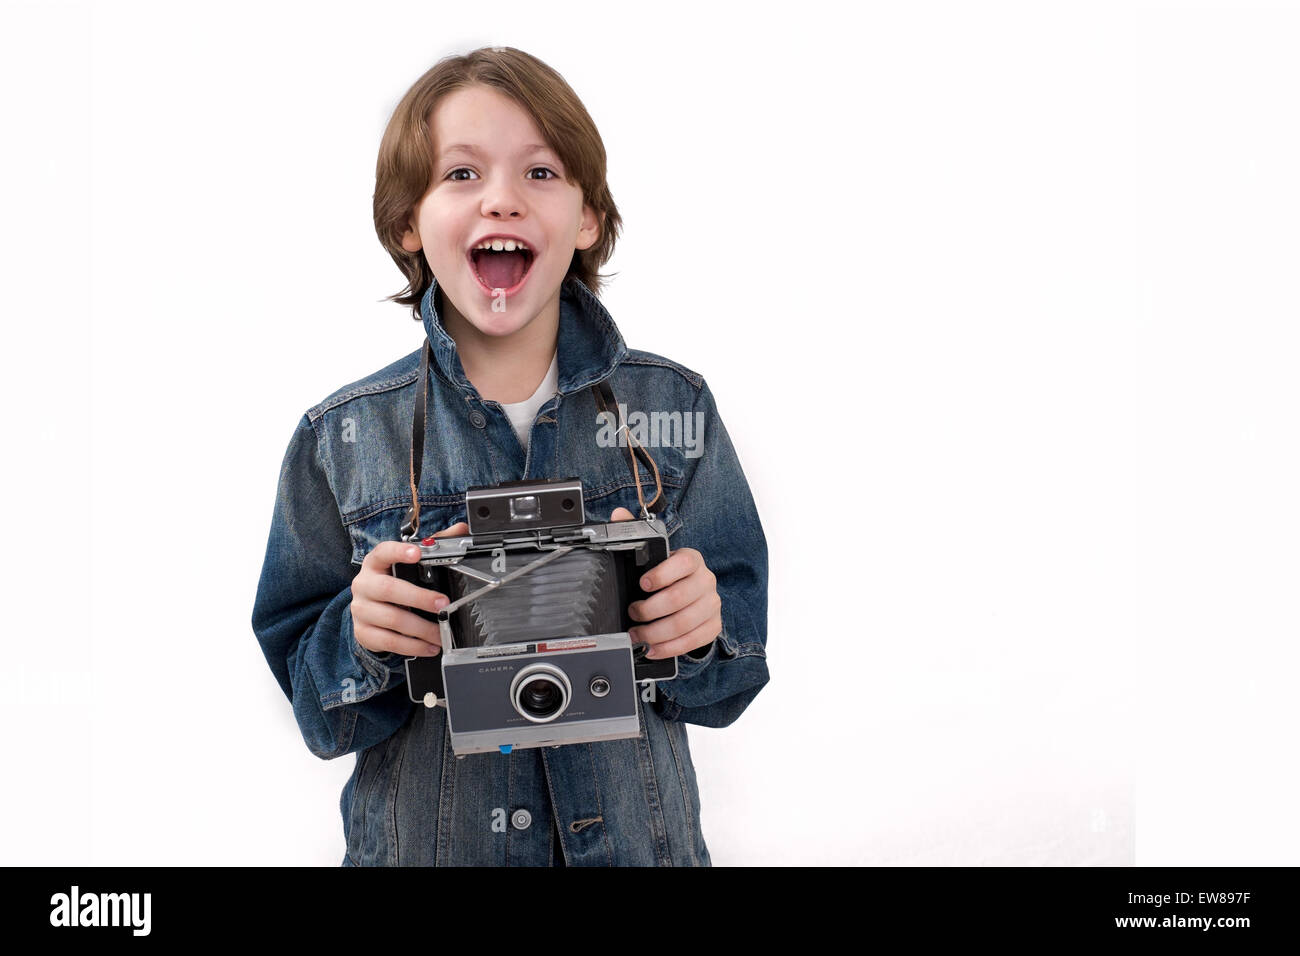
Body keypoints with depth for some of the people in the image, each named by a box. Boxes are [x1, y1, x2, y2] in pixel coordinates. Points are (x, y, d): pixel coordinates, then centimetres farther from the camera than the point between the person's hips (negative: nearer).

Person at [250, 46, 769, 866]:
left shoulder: (675, 406, -8)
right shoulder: (341, 439, -9)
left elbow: (731, 682, -4)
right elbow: (317, 713, -4)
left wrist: (697, 633, -25)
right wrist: (361, 638, -23)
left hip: (639, 837, 1)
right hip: (419, 842, 0)